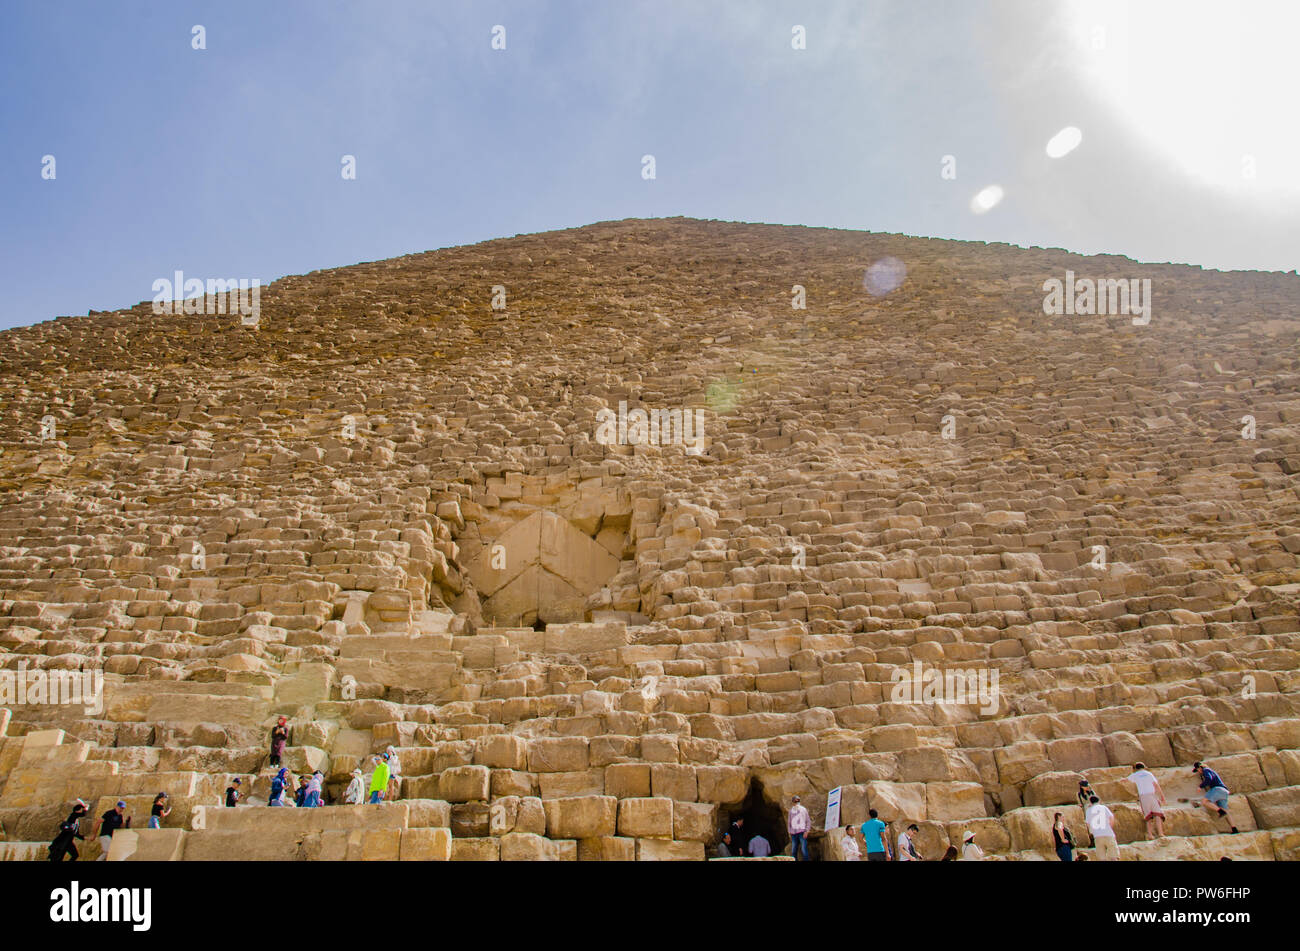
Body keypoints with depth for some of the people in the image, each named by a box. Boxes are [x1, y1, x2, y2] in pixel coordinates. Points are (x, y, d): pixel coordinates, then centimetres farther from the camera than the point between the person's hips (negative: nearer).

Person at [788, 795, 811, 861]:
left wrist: (806, 832, -8)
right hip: (794, 833, 4)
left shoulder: (803, 809, 3)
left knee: (804, 850, -11)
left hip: (802, 833, -4)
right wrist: (790, 833, 13)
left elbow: (808, 821, 3)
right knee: (793, 851, 1)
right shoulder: (791, 811, 14)